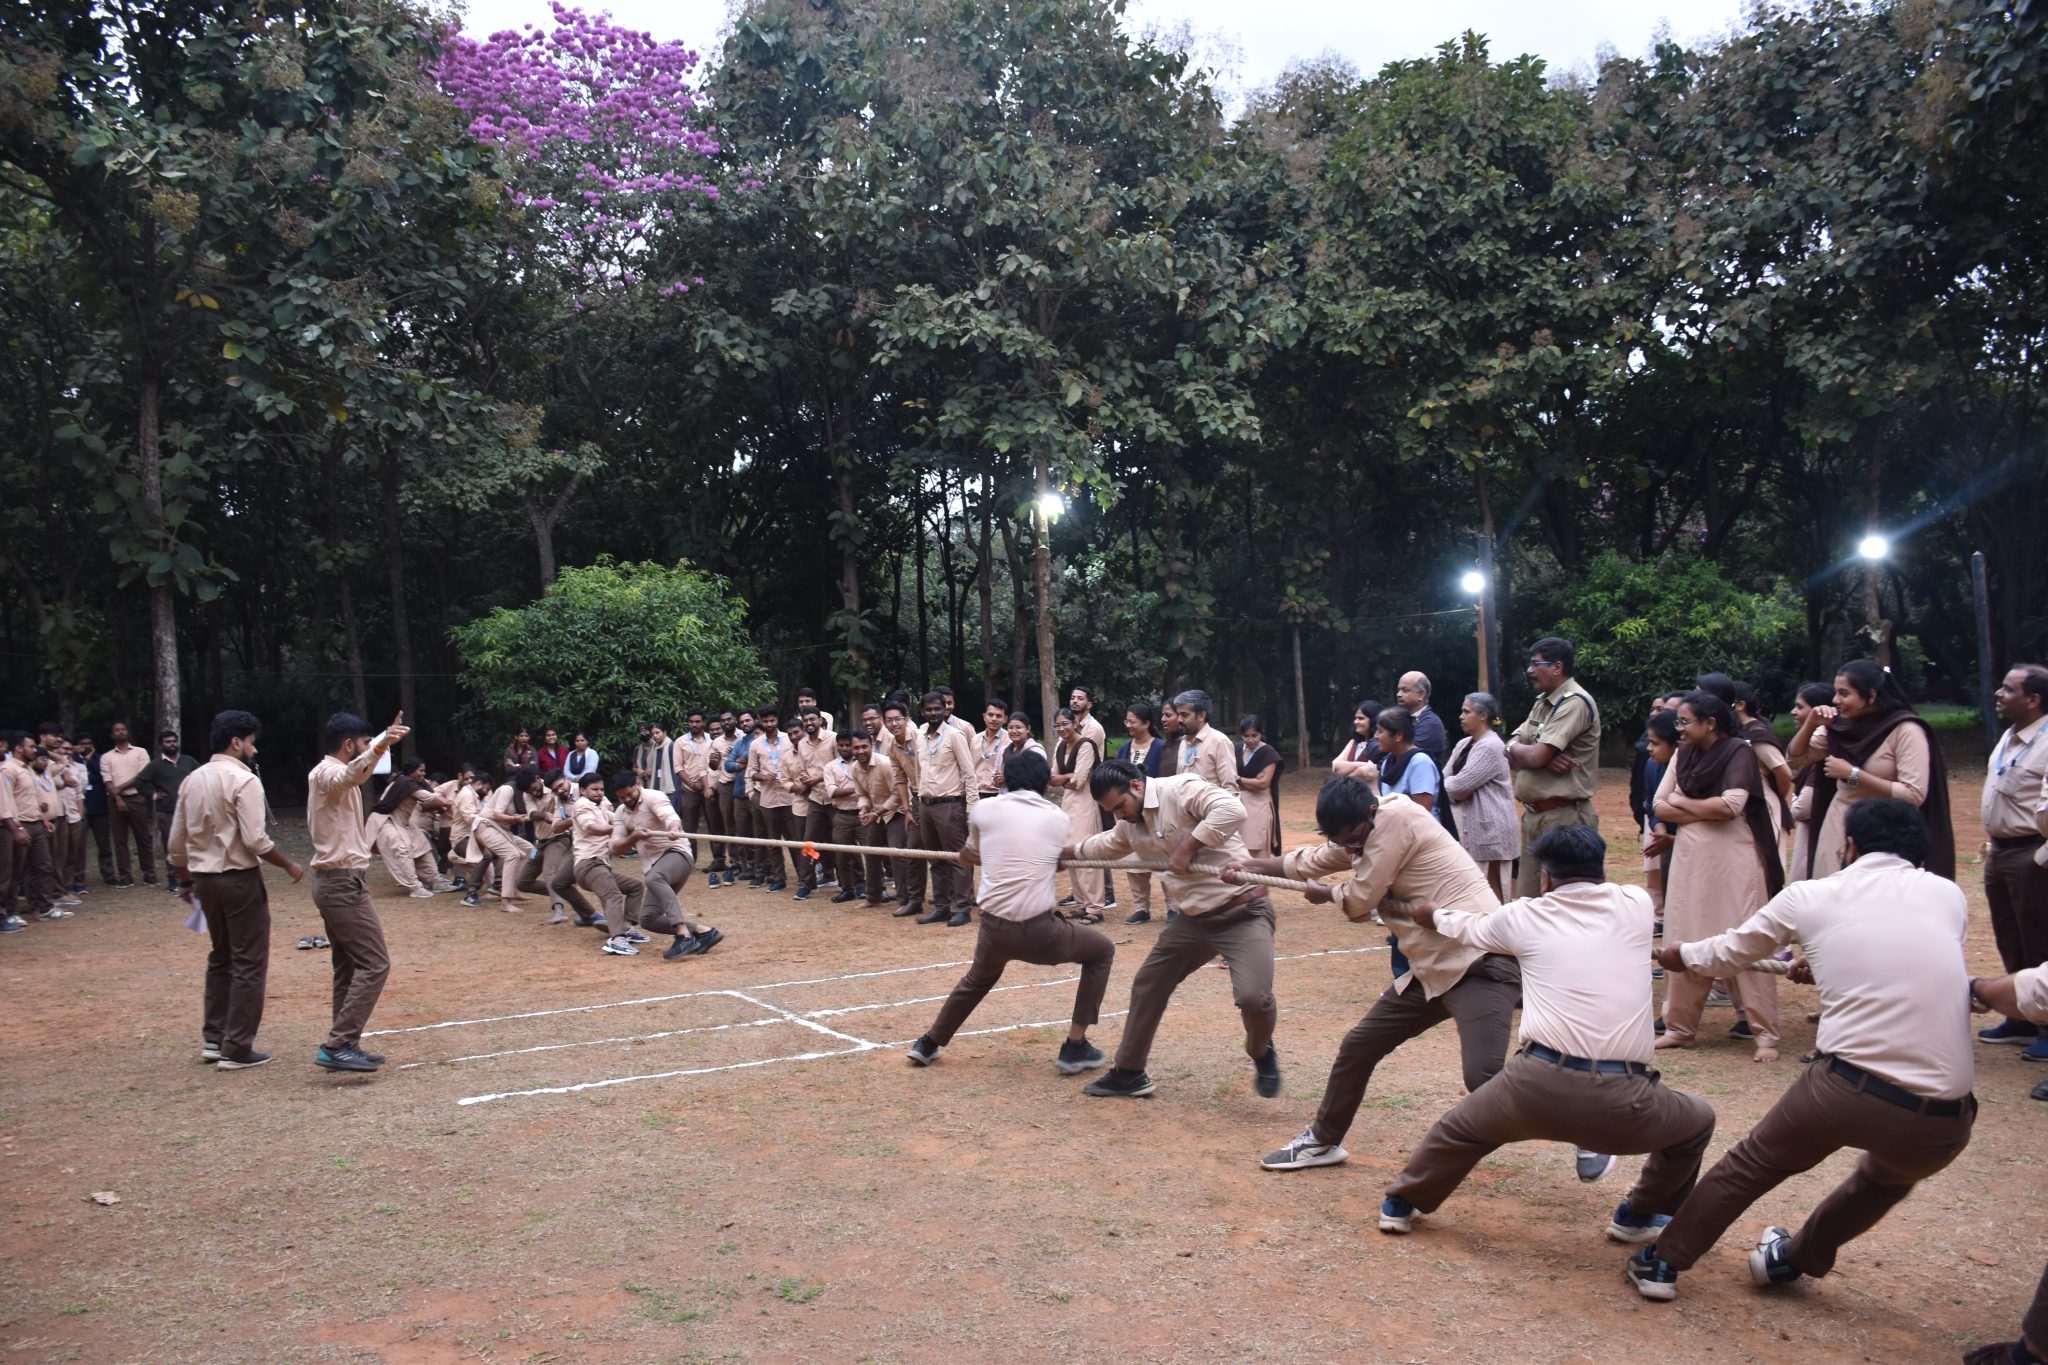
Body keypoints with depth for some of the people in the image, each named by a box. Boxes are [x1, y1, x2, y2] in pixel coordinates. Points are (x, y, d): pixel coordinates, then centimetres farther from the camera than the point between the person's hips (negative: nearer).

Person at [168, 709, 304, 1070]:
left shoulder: (192, 780, 8)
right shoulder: (243, 780, -14)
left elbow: (176, 841, 12)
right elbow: (255, 839, -20)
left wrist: (185, 878, 24)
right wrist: (289, 865, -7)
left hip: (205, 878, 8)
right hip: (239, 878, -8)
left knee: (221, 957, 19)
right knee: (249, 963, 0)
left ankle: (213, 1040, 23)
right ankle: (237, 1049, 2)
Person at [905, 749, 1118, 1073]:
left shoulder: (983, 809, 6)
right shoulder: (1060, 818, 5)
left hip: (993, 928, 3)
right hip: (1038, 931, -3)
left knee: (977, 979, 36)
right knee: (1102, 950, 24)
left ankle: (929, 1043, 46)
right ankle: (1075, 1047, 18)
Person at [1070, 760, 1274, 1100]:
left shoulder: (1181, 789, -20)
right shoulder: (1130, 825, 8)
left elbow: (1232, 809, -36)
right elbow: (1104, 844, 31)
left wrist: (1187, 847, -27)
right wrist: (1063, 852, 40)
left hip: (1243, 912, -9)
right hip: (1195, 919, 9)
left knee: (1252, 997, -27)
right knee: (1148, 986, 14)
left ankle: (1262, 1054, 9)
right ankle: (1129, 1074, 31)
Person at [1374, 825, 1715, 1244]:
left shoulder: (1524, 917, 10)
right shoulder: (1635, 905, 10)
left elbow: (1468, 927, 30)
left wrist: (1433, 916, 54)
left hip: (1537, 1083, 0)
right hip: (1621, 1100, 0)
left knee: (1459, 1128, 29)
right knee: (1698, 1121, 31)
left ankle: (1401, 1204, 42)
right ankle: (1639, 1217, 36)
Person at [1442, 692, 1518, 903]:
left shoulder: (1491, 747, -15)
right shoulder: (1464, 744, 13)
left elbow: (1461, 785, -20)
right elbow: (1445, 778, 9)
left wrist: (1448, 784, -1)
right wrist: (1457, 792, -11)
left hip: (1490, 827, -9)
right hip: (1469, 825, 9)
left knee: (1491, 890, -3)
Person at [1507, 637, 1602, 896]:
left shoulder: (1575, 702, -13)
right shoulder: (1542, 702, 15)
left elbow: (1536, 756, -21)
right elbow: (1512, 755, 8)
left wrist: (1516, 749, 1)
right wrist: (1545, 758, -13)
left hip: (1564, 817, -9)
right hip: (1534, 814, 9)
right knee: (1528, 900, 13)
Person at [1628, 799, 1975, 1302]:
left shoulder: (1811, 896, 6)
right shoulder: (1950, 894, 12)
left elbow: (1727, 954, 20)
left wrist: (1680, 954, 41)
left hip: (1848, 1089, -2)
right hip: (1943, 1122, 2)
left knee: (1752, 1163, 24)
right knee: (1888, 1178, 36)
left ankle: (1663, 1262, 31)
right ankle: (1792, 1258, 45)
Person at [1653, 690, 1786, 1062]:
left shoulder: (1739, 752, -5)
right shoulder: (1683, 755, 12)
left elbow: (1730, 805, -17)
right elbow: (1659, 806, 6)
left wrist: (1682, 803, -3)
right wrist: (1706, 812, -9)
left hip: (1733, 860, -5)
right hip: (1690, 859, 6)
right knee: (1683, 945, 5)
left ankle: (1765, 1033, 3)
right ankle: (1680, 1027, 14)